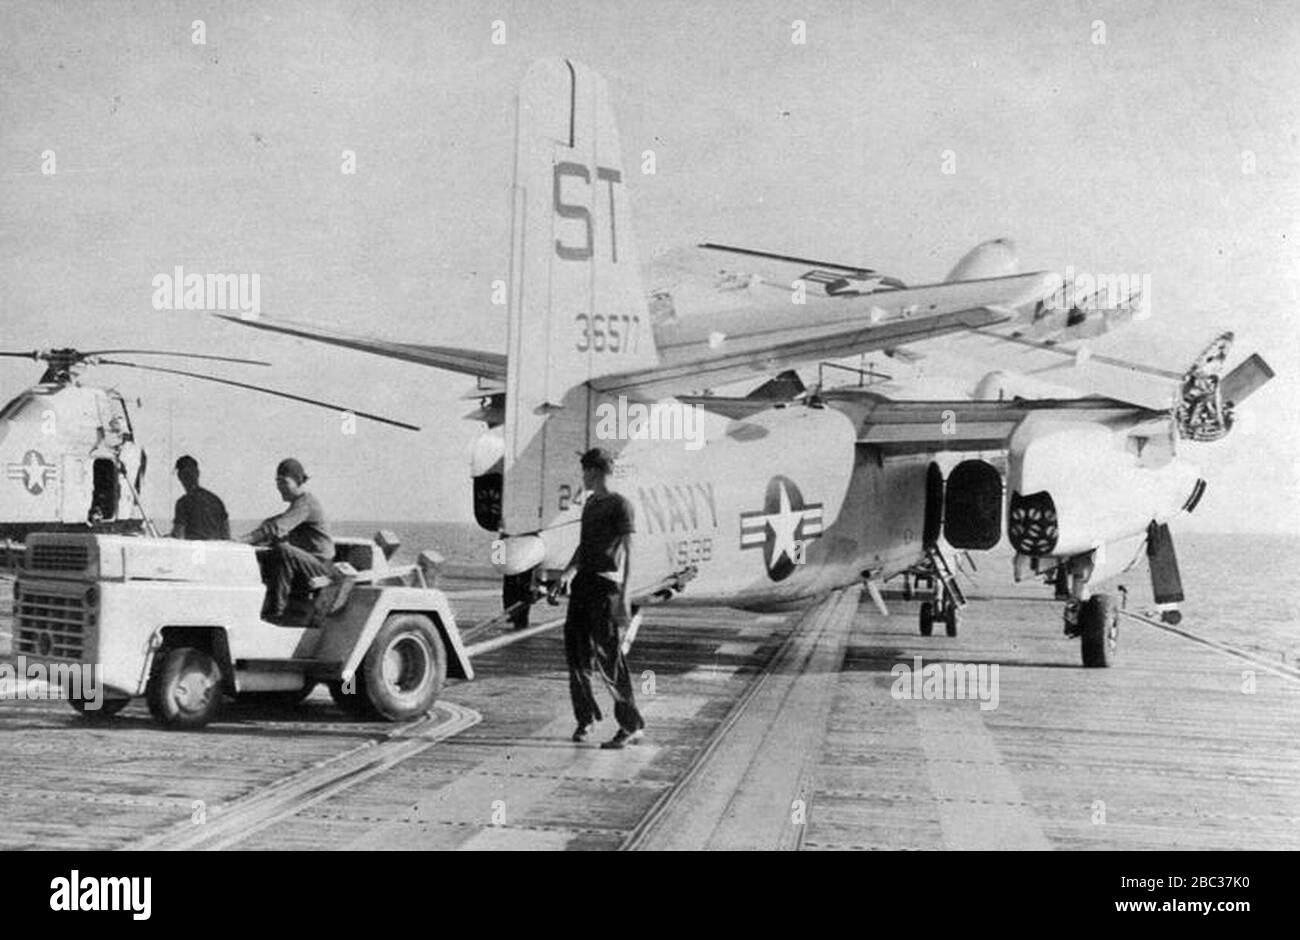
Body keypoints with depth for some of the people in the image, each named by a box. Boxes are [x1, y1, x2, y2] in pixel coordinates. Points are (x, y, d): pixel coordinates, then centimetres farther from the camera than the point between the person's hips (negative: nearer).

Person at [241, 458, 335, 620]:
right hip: (307, 564, 10)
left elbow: (277, 528, -29)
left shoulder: (306, 503, -16)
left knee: (282, 551, -33)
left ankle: (276, 609, -31)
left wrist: (242, 541, -34)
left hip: (321, 565, -10)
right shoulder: (298, 504, 17)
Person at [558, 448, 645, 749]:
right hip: (583, 581, 8)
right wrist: (569, 571, 12)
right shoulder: (590, 502, 19)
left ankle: (631, 726, -3)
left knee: (607, 654, -9)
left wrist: (623, 596, -17)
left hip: (605, 583, -8)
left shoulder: (619, 505, -5)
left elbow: (627, 552, -10)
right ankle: (586, 716, 19)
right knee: (575, 651, 5)